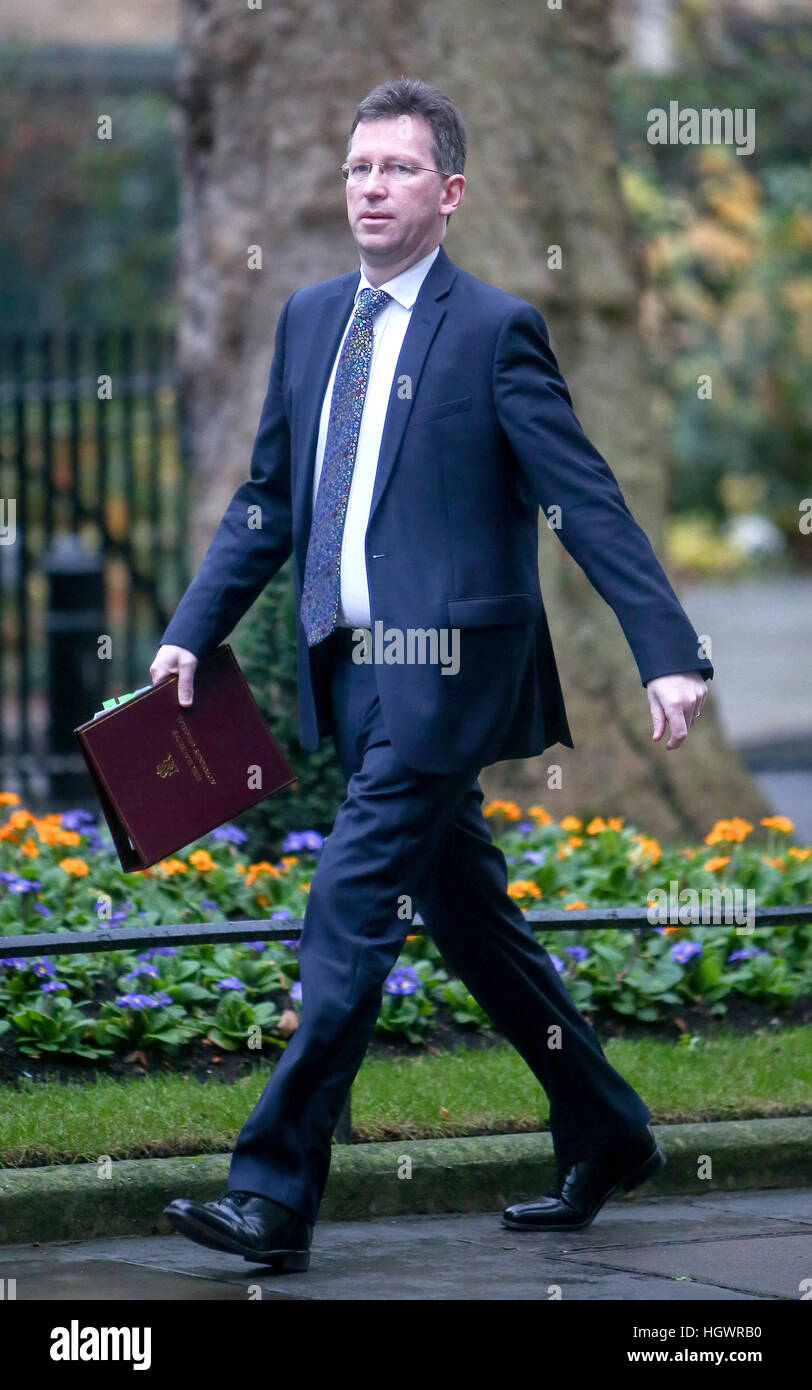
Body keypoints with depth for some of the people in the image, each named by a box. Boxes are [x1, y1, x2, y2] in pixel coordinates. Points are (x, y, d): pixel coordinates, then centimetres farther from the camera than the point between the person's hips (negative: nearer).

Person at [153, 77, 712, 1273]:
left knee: (347, 922, -11)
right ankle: (606, 1138, 30)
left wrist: (668, 656, -15)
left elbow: (588, 502, -10)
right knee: (468, 918, 15)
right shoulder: (309, 320, 12)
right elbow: (267, 501, 19)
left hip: (441, 676, -7)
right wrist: (193, 632, 11)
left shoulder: (494, 330, -7)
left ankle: (275, 1196, -9)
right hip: (353, 674, 7)